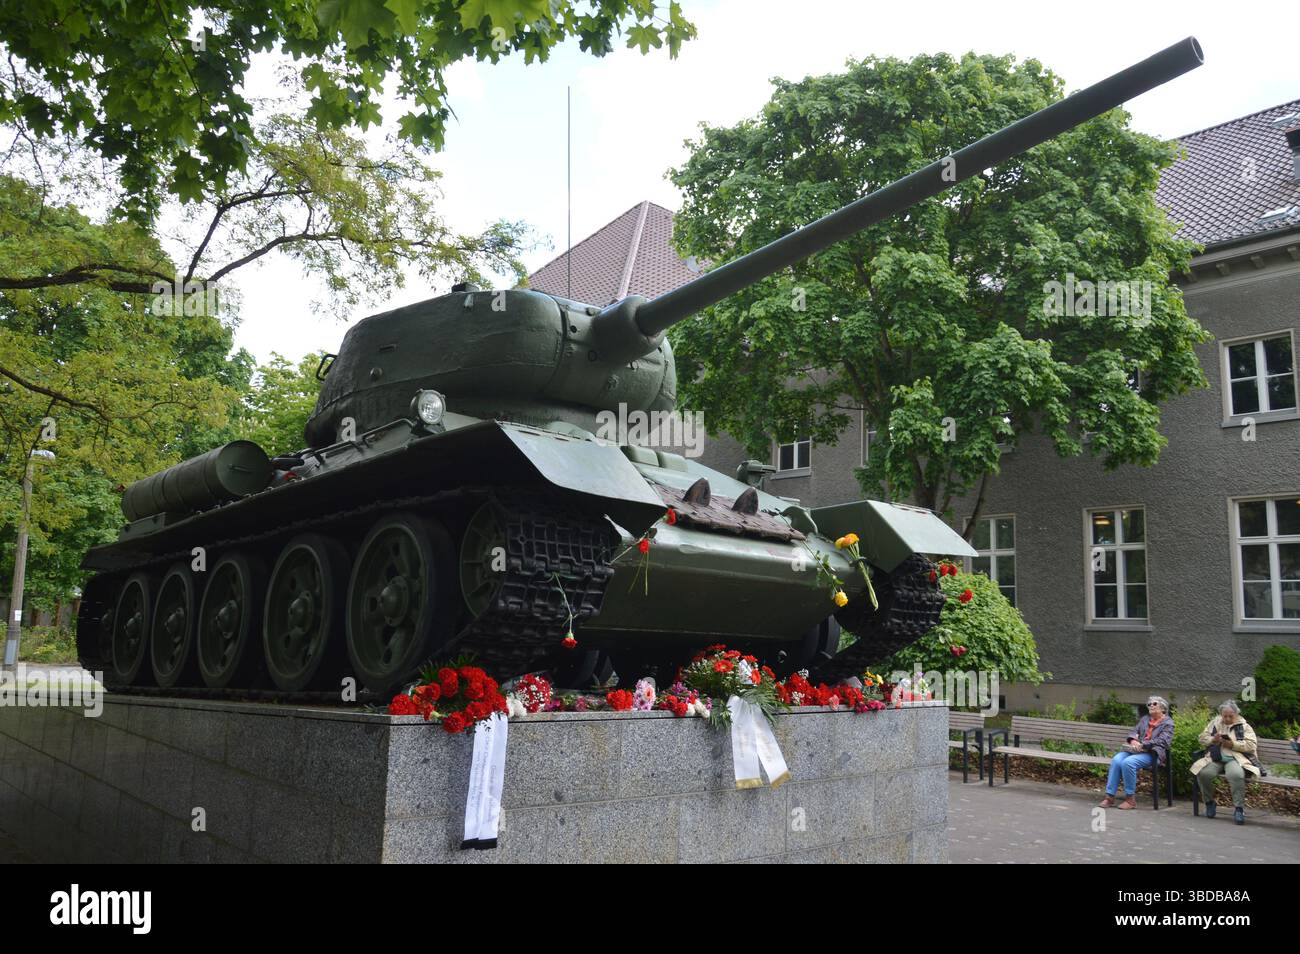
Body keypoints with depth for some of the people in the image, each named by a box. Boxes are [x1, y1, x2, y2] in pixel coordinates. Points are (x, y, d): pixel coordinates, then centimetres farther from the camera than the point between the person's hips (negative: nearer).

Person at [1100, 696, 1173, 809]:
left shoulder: (1168, 723, 7)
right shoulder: (1144, 719, 26)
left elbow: (1162, 741, -8)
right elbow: (1134, 732, 20)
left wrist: (1142, 745, -17)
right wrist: (1133, 740, -5)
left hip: (1152, 753, -5)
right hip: (1135, 749, 5)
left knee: (1128, 762, -34)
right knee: (1116, 760, -26)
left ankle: (1130, 799, -22)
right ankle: (1110, 796, -25)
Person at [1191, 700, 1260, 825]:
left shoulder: (1244, 726, 9)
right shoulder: (1215, 723, 19)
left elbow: (1252, 745, -2)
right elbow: (1202, 738, 17)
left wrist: (1233, 744, -14)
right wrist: (1213, 739, -5)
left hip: (1235, 758, -3)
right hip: (1215, 758, 3)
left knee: (1236, 775, -38)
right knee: (1203, 773, -28)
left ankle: (1239, 808, -24)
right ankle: (1209, 802, -4)